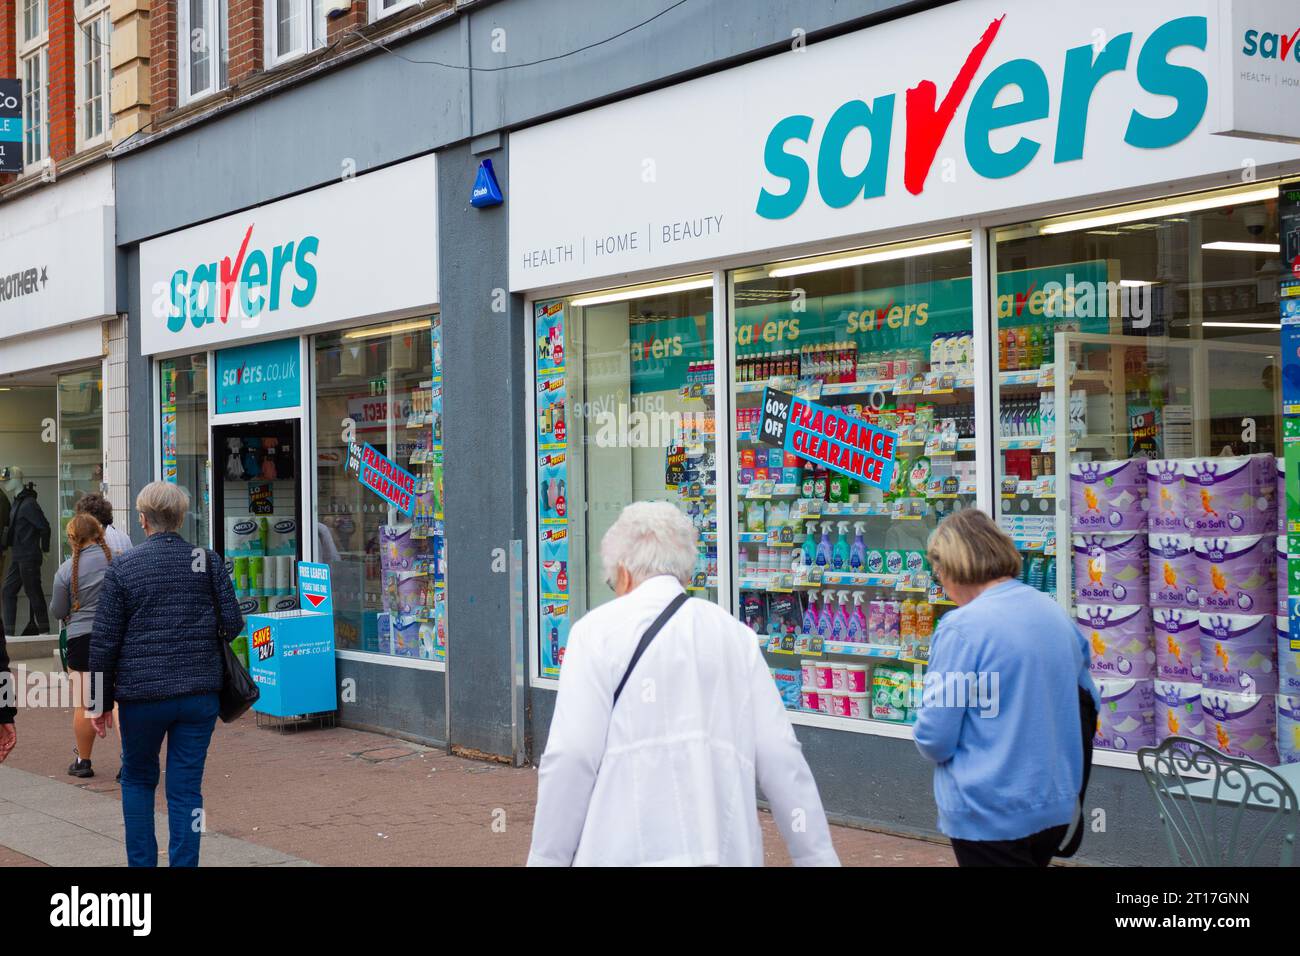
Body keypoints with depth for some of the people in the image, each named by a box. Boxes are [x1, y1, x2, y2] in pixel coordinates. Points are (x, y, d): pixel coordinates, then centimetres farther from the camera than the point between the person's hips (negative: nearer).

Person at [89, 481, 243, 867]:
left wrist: (102, 702, 5)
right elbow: (232, 624, -1)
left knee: (138, 779, 19)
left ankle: (141, 862, 18)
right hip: (199, 693, 1)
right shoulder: (208, 561, 0)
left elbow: (104, 641, -3)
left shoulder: (122, 568, -4)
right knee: (186, 788, 6)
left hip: (141, 694, -1)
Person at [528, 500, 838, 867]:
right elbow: (781, 759, 7)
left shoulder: (598, 630, 1)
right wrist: (819, 857, 11)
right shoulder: (735, 634, 11)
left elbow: (571, 757, -7)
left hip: (629, 850, -4)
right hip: (728, 849, 4)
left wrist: (546, 858, -1)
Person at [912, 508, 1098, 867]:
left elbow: (935, 738, -17)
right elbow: (1085, 700, 17)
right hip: (1056, 804, 7)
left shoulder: (962, 627, -18)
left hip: (990, 812, -7)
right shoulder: (1056, 613, 5)